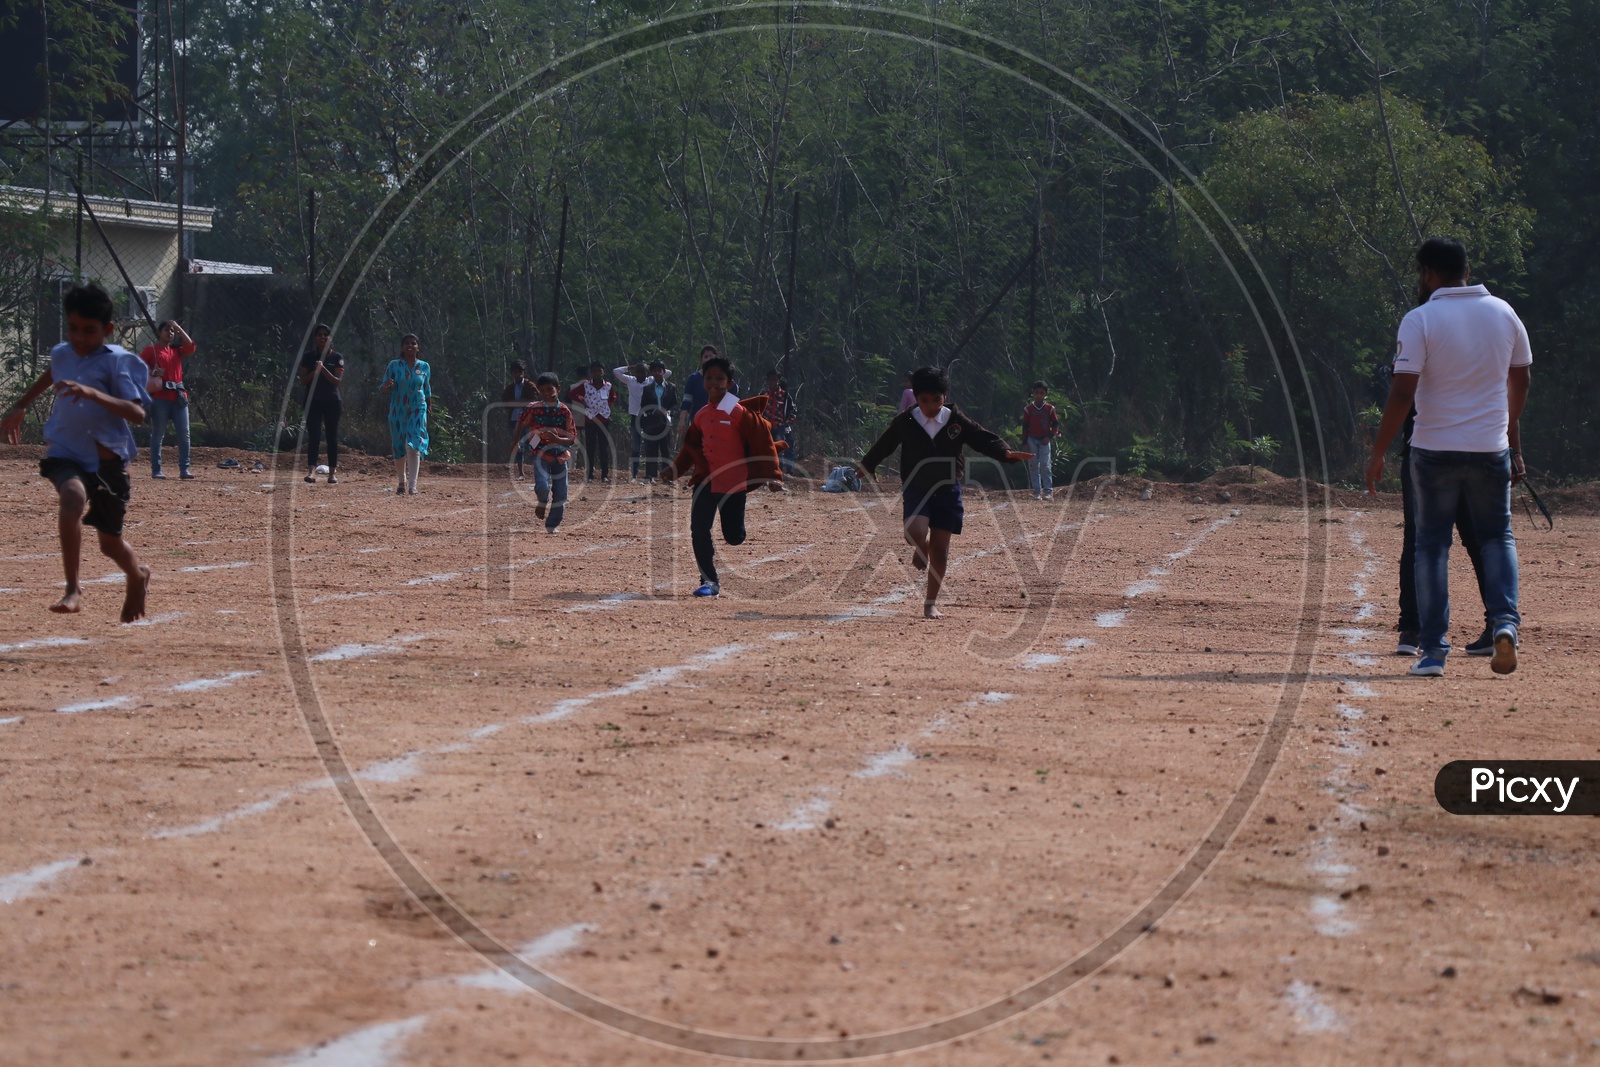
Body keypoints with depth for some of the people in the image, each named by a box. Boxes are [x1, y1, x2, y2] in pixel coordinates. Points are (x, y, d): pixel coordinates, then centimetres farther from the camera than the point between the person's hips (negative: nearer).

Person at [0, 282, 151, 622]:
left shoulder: (118, 361, -12)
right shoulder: (62, 354, 4)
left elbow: (137, 413, -25)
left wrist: (92, 393, -38)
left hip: (106, 458, -2)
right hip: (65, 452, 2)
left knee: (111, 543, 9)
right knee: (73, 496, -34)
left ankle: (138, 576, 47)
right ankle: (72, 589, -33)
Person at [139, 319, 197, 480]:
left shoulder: (176, 351, 20)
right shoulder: (151, 350, 5)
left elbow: (190, 346, 4)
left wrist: (179, 328, 7)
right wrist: (151, 374, -15)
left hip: (179, 396, 5)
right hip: (160, 397, -5)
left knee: (184, 433, -2)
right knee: (158, 434, -3)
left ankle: (184, 469, -1)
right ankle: (156, 470, -2)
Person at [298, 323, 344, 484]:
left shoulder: (337, 358, 5)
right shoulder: (308, 357, 7)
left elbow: (337, 381, -4)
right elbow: (303, 381, 3)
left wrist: (323, 370, -18)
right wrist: (315, 372, -15)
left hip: (331, 401, 0)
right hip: (313, 401, 0)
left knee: (332, 437, 2)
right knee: (314, 436, -11)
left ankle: (333, 472, 6)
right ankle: (311, 470, -20)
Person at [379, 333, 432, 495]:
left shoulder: (424, 367, 5)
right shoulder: (394, 365, 2)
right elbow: (383, 389, -2)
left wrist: (429, 407, 15)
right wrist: (386, 386, -24)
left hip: (418, 411, -1)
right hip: (398, 411, 1)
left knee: (414, 445, -16)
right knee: (398, 447, 6)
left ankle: (413, 485, -21)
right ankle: (402, 482, 27)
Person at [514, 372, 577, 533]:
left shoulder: (564, 411, -6)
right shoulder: (533, 409, -7)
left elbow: (573, 439, -7)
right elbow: (521, 422, 13)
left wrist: (557, 439, -25)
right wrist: (516, 443, 19)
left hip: (560, 455, 2)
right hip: (540, 454, -2)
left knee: (560, 494, 3)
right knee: (542, 486, -23)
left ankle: (551, 525, 22)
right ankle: (542, 502, 13)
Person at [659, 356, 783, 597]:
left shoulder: (739, 413, -11)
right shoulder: (702, 415, 7)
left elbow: (762, 441, -11)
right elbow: (691, 446, 22)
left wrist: (771, 475, -16)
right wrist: (675, 469, 16)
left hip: (733, 484, -5)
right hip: (706, 482, 5)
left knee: (734, 536, 1)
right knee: (699, 530, -8)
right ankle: (709, 581, 1)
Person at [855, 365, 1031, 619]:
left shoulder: (956, 421, -4)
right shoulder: (905, 422, -3)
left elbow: (983, 438, -6)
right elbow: (884, 445, 12)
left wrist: (1006, 452, -24)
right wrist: (867, 466, 25)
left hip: (947, 490, 1)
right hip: (916, 490, -1)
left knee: (940, 549, 2)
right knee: (915, 533, -26)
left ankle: (931, 603, 14)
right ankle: (921, 548, 14)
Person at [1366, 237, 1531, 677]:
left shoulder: (1420, 319, -11)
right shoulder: (1503, 314, 4)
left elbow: (1403, 392, -16)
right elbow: (1520, 381, 13)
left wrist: (1378, 454, -10)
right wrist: (1512, 436, 28)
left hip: (1435, 447, -3)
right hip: (1491, 447, 3)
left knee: (1431, 543, 8)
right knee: (1496, 534, 17)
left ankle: (1433, 649, 5)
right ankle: (1504, 621, -6)